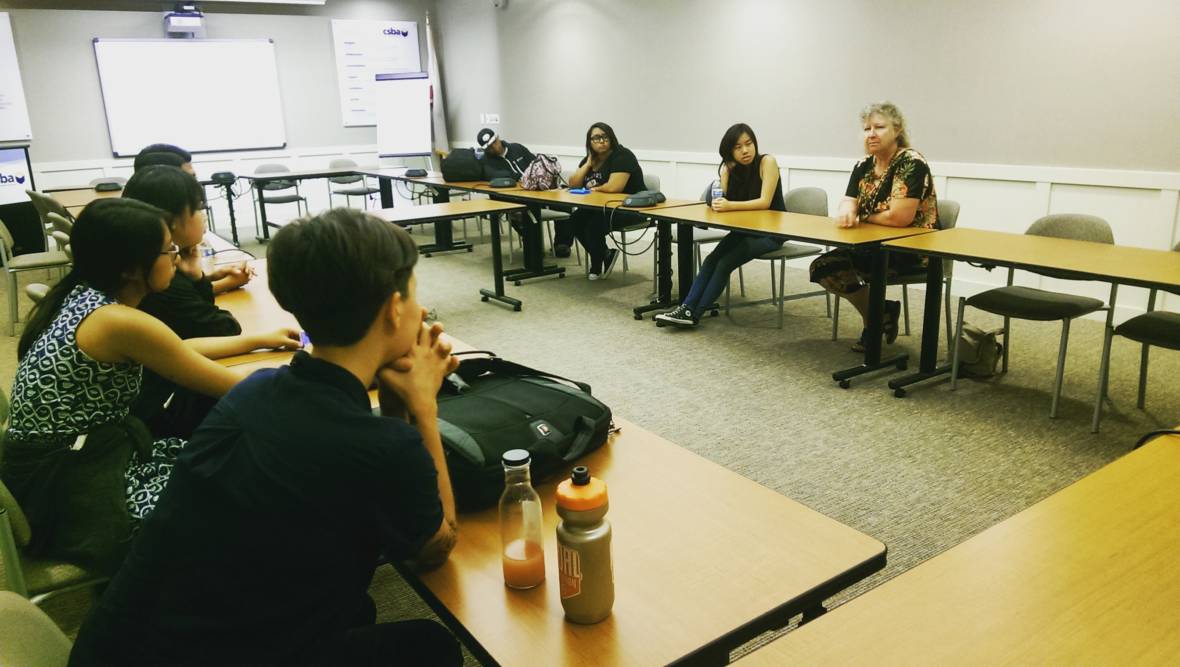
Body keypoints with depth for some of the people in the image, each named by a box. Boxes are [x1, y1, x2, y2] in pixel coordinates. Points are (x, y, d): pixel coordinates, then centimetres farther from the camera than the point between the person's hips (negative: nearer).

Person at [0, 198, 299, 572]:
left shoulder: (85, 295, 2)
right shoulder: (119, 322, -23)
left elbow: (176, 351, 17)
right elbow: (233, 389, -14)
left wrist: (259, 340, 20)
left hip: (83, 450, 8)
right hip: (66, 493, -8)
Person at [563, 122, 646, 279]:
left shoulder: (622, 156, -15)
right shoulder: (590, 159, 10)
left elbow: (614, 187, -27)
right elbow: (573, 184, 4)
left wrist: (595, 189, -9)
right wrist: (588, 164, -7)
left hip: (629, 209, -8)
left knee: (594, 224, -28)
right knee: (573, 221, -13)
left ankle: (597, 266, 1)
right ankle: (605, 256, 3)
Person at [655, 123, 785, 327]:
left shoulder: (767, 162, -15)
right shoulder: (730, 168, 2)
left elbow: (765, 202, -24)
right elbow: (722, 198, -6)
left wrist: (730, 205, -35)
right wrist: (717, 202, -31)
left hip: (771, 231, -6)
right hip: (744, 229, 6)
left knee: (725, 263, -22)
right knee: (712, 260, -18)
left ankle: (694, 313, -18)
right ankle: (687, 308, -23)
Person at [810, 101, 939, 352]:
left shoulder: (911, 163, -17)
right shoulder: (864, 165, 7)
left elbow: (899, 217, -26)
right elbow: (848, 202, 0)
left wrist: (863, 218, -9)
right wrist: (846, 212, -26)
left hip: (912, 250, -8)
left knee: (829, 266, -21)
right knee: (821, 267, -9)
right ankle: (882, 312, 6)